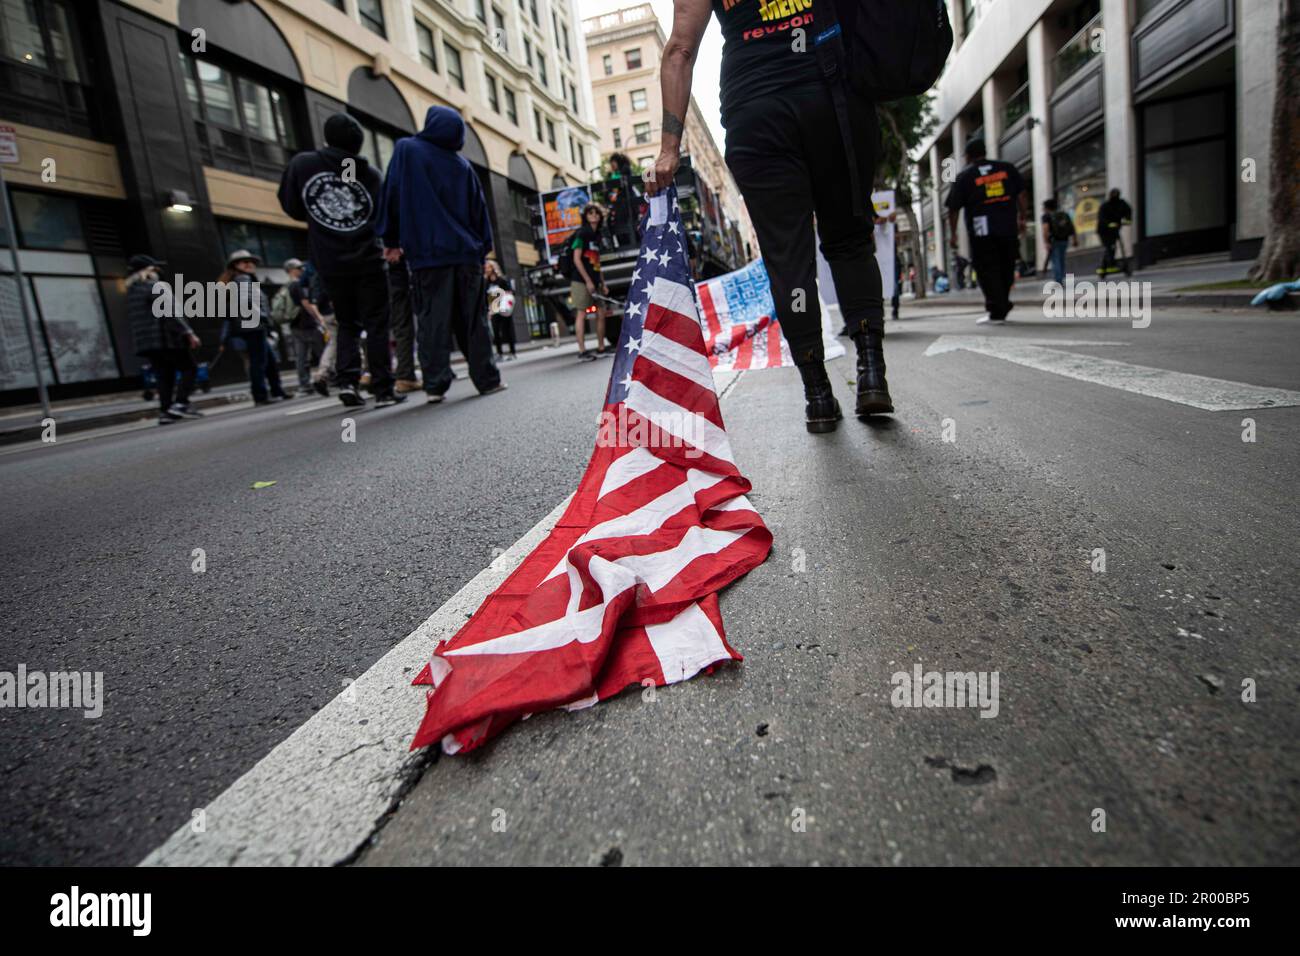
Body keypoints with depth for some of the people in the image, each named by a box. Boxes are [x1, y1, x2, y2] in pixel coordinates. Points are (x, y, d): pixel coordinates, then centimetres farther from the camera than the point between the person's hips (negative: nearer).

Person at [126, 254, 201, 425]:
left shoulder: (131, 293, 20)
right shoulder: (152, 287, -7)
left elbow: (137, 321, 21)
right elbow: (171, 313, -17)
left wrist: (143, 343, 22)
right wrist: (188, 333, -19)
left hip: (145, 342, 8)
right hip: (165, 339, -8)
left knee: (164, 376, 7)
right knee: (189, 368, -3)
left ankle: (165, 411, 0)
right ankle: (180, 404, -15)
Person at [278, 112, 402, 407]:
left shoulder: (302, 164, 2)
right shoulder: (371, 174, 1)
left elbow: (291, 207, 8)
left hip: (330, 264, 2)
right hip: (368, 261, -2)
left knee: (347, 324, 15)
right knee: (377, 325, 2)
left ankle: (348, 381, -1)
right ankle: (383, 390, -2)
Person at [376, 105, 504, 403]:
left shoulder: (406, 150, 3)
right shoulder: (462, 164, 11)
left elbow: (392, 195, 0)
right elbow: (479, 208, 10)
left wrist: (391, 241, 4)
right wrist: (483, 247, 14)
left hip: (427, 252, -2)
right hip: (465, 252, 3)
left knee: (432, 319, -2)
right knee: (473, 319, 7)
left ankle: (435, 384, -8)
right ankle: (486, 379, 7)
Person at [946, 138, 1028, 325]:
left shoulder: (964, 176, 1)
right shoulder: (1007, 168, 11)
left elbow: (954, 208, 0)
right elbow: (1021, 195, 9)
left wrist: (952, 233, 8)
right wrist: (1022, 218, 15)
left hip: (982, 232, -4)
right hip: (1008, 228, 4)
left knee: (987, 270, 0)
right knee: (1005, 269, 14)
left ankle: (996, 311, -7)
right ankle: (1002, 307, 21)